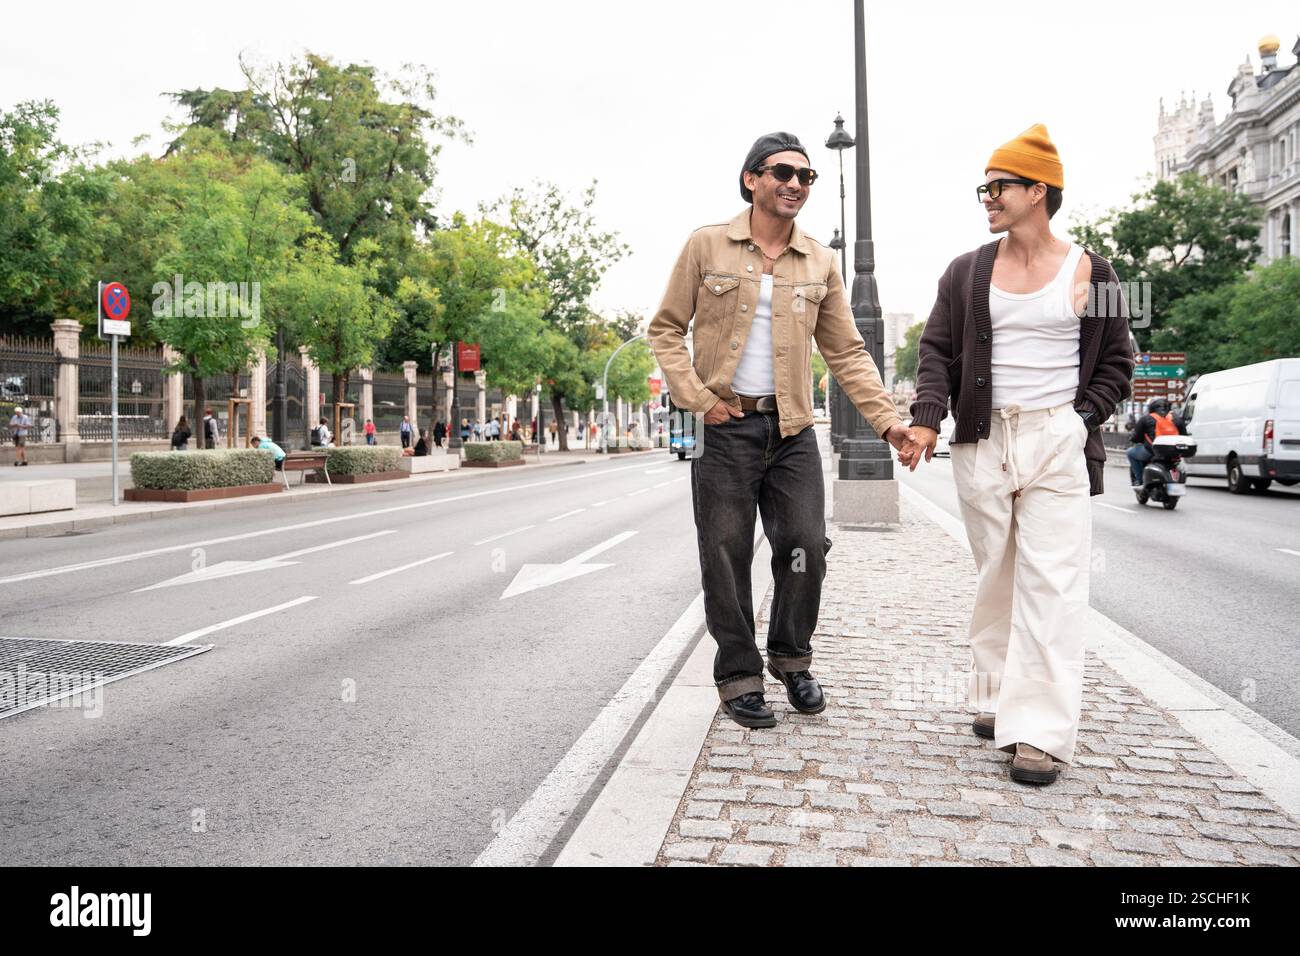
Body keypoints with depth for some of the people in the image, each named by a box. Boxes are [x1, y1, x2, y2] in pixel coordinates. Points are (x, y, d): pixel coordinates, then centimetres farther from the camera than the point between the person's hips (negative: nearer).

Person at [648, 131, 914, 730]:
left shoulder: (821, 262, 9)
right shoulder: (707, 246, 1)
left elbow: (846, 353, 8)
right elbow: (665, 329, 3)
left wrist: (887, 419, -3)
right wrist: (698, 400, -9)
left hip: (792, 429, 3)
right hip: (725, 427, -2)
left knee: (806, 549, 2)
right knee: (726, 558, 2)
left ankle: (791, 662, 25)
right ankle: (739, 679, 17)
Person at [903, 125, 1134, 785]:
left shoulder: (1088, 272, 6)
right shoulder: (966, 272, 9)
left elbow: (1116, 362, 11)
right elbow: (937, 351, 4)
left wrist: (1082, 420, -3)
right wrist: (926, 420, -12)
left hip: (1059, 443, -2)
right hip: (983, 440, 2)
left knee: (1051, 582, -9)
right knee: (994, 576, 9)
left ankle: (1041, 732, -7)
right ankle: (995, 694, 23)